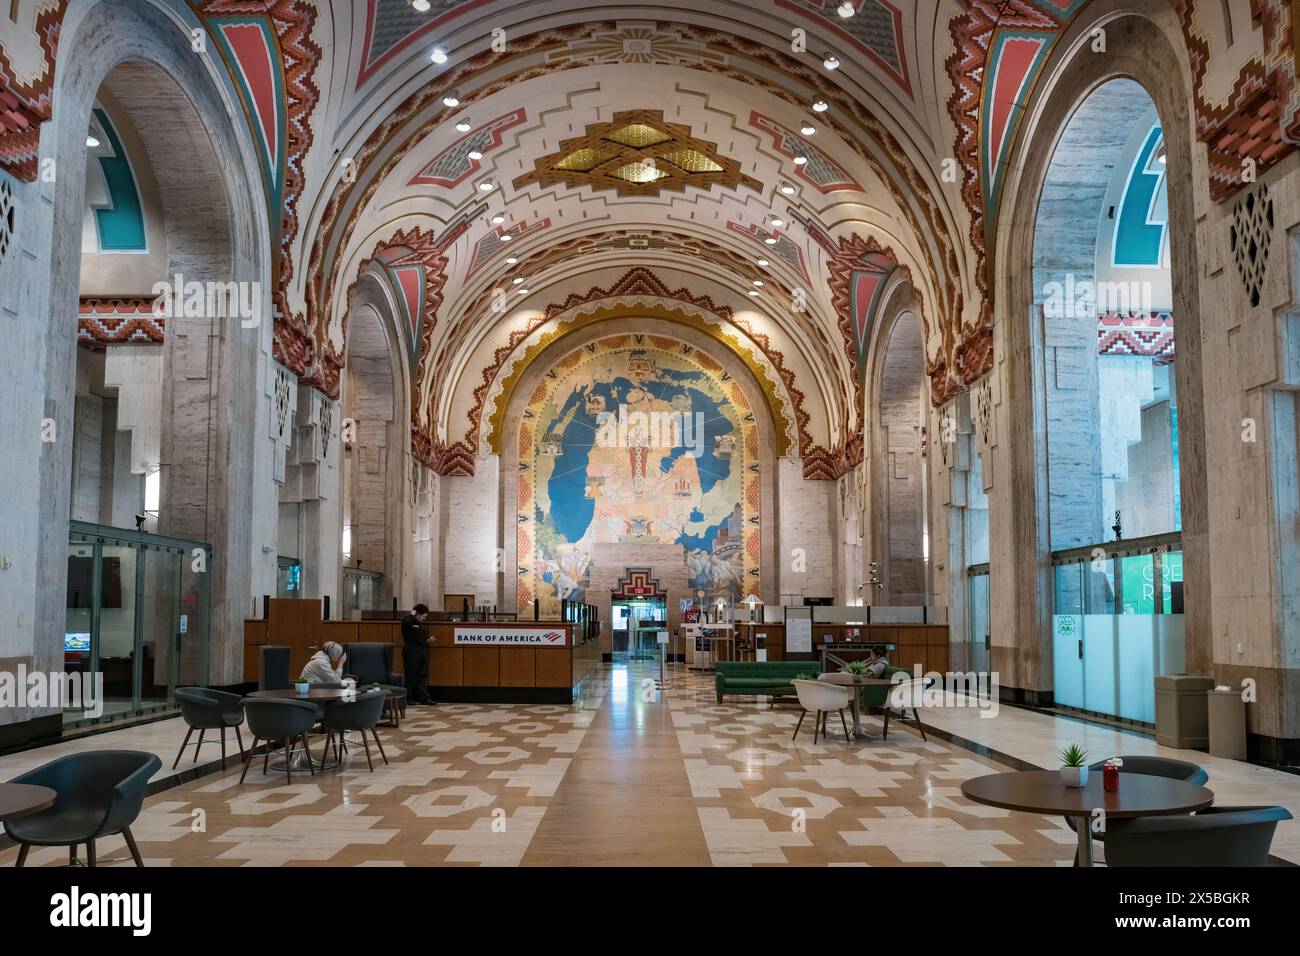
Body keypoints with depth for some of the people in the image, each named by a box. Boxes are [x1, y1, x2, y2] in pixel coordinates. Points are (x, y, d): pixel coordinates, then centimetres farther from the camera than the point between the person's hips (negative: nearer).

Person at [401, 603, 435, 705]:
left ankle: (424, 698, 12)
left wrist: (427, 640, 9)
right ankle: (407, 698, 6)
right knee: (411, 675, -2)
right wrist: (412, 614, -20)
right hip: (411, 651, -9)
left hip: (421, 650, 9)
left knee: (423, 675, 9)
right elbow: (405, 621, -35)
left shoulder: (420, 624, 17)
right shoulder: (408, 621, -9)